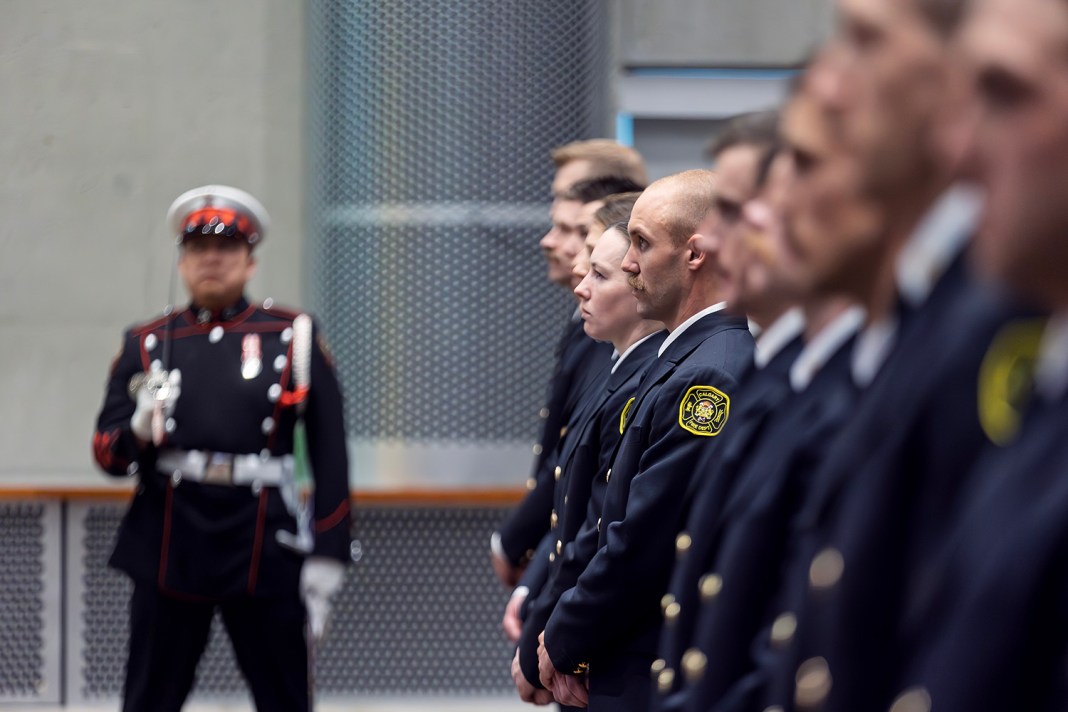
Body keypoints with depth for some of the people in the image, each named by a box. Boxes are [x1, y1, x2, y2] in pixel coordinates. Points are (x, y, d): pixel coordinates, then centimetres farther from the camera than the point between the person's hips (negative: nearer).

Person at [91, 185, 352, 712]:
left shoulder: (294, 338, 6)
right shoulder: (146, 344, 10)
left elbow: (329, 452, 4)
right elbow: (107, 452, 6)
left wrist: (326, 556, -2)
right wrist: (138, 430, -17)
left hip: (265, 548, -1)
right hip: (170, 545, 1)